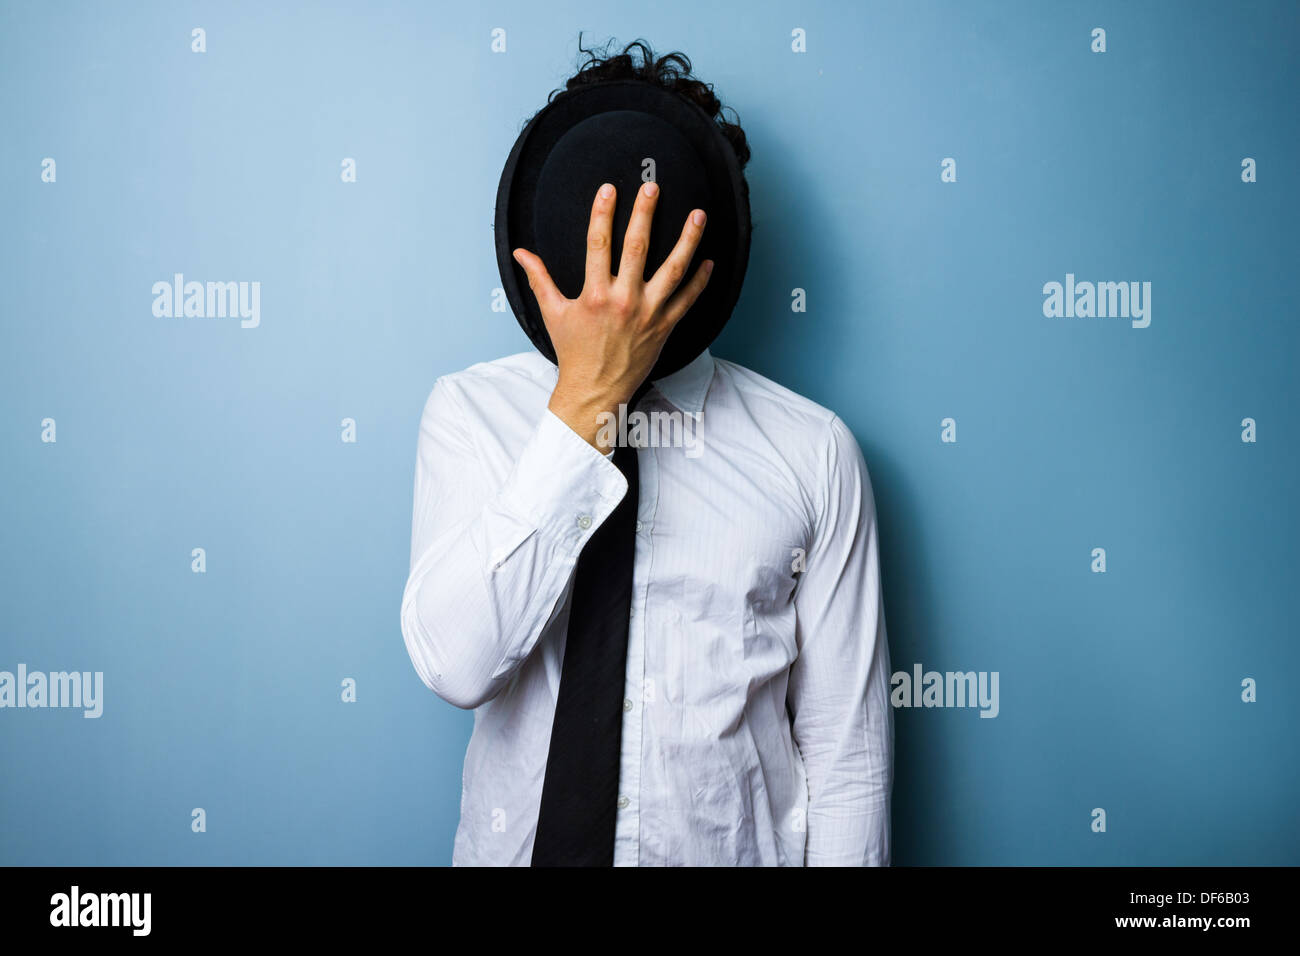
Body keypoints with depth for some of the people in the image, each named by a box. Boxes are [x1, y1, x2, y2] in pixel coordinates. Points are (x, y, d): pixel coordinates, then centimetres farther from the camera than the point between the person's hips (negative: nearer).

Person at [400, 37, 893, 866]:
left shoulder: (812, 449, -10)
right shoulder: (470, 411, -7)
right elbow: (455, 665, -22)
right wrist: (584, 403, -24)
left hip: (739, 845, 0)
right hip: (520, 840, 1)